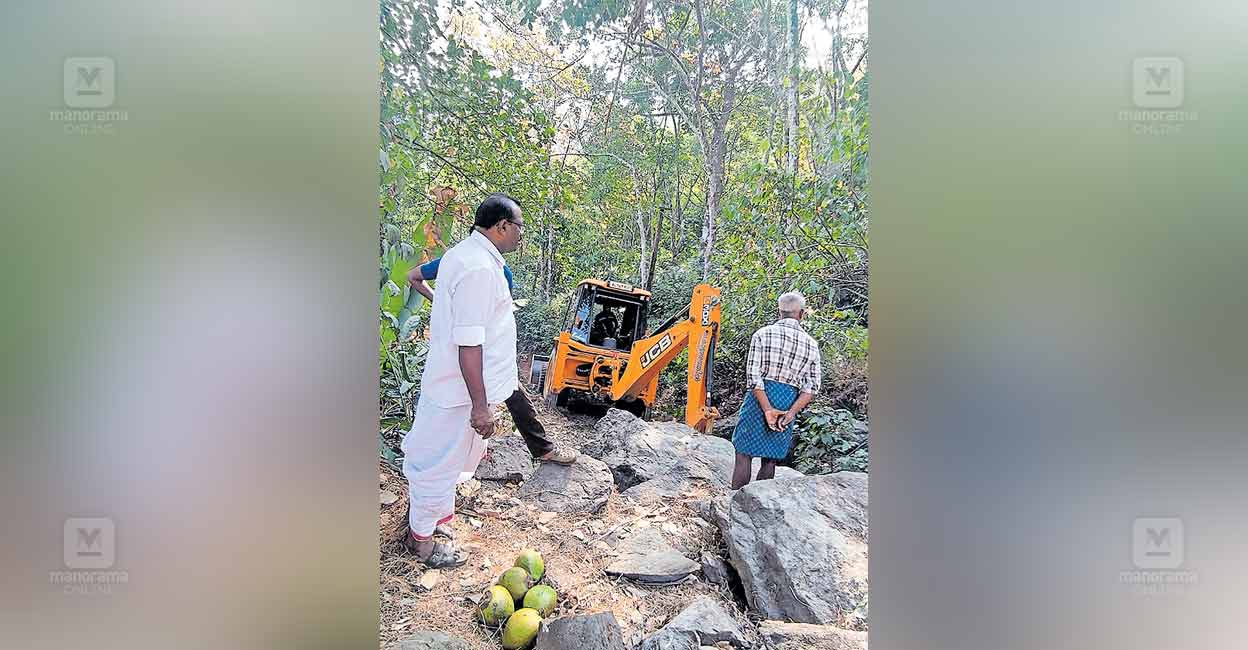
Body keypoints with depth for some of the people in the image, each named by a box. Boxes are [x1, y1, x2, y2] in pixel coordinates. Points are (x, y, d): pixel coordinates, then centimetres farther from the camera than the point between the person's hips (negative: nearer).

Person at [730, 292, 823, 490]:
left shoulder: (762, 334, -4)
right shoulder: (812, 345, 5)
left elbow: (754, 376, -12)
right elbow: (811, 388, -1)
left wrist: (767, 409, -13)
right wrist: (791, 413, -7)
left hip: (759, 399, -3)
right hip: (789, 404, 3)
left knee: (744, 455, 5)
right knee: (770, 460, 13)